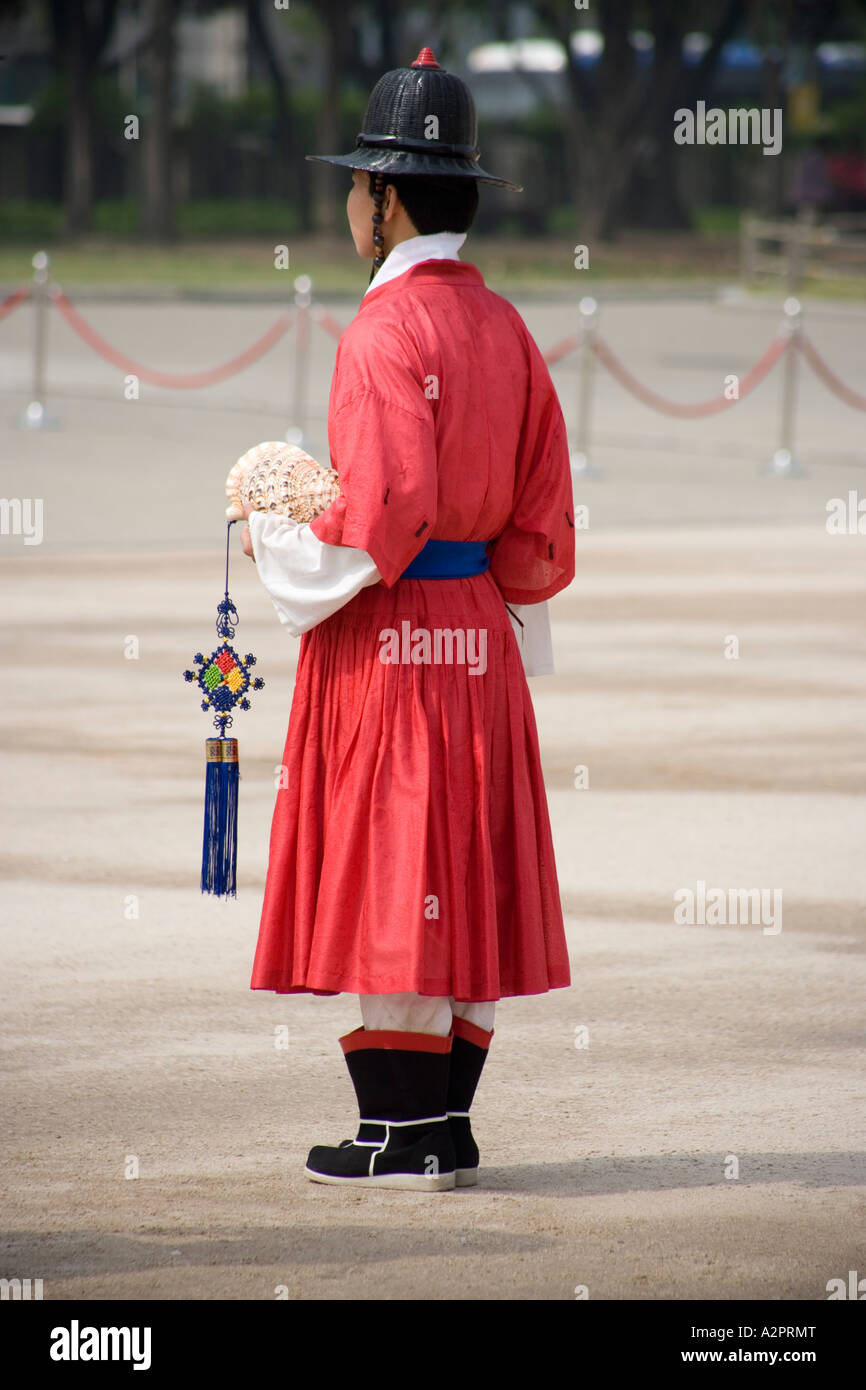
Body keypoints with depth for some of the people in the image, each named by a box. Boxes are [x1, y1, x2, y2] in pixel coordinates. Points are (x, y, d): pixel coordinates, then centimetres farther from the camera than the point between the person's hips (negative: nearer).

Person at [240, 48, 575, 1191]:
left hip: (389, 641, -8)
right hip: (482, 639, 8)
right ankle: (447, 1131, 14)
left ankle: (398, 1136, -1)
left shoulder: (389, 327, -16)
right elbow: (543, 515, 12)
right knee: (461, 878, 10)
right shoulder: (503, 327, 9)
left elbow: (383, 516, -22)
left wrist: (275, 537, -7)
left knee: (387, 883, -3)